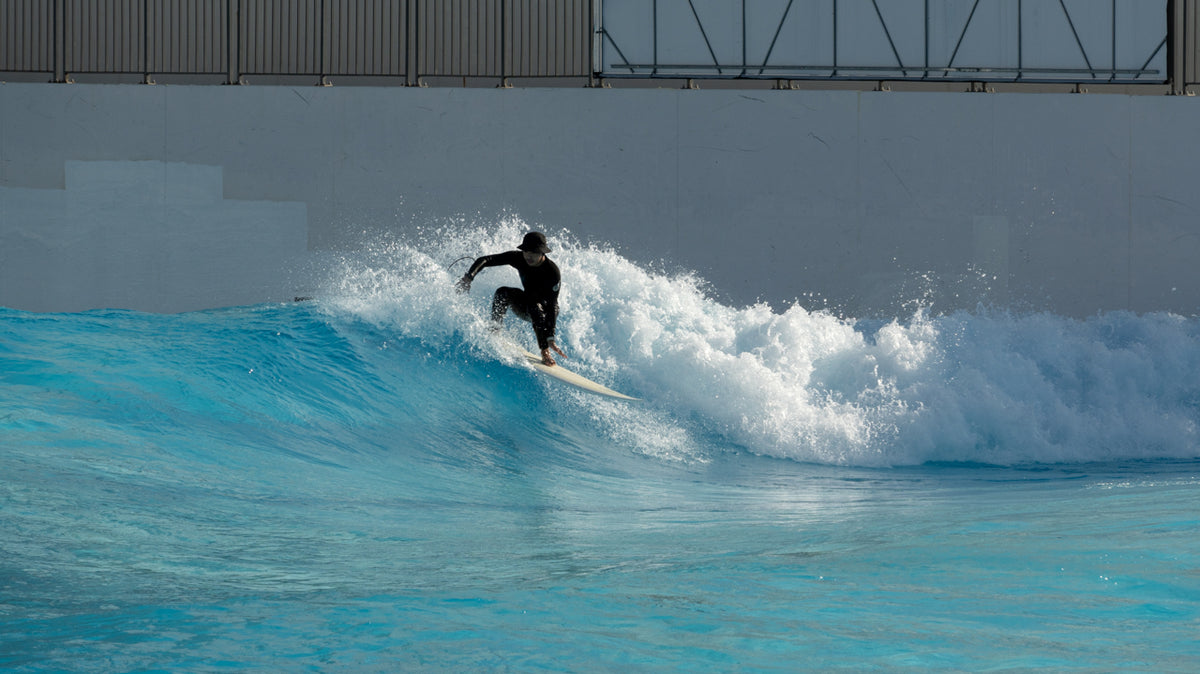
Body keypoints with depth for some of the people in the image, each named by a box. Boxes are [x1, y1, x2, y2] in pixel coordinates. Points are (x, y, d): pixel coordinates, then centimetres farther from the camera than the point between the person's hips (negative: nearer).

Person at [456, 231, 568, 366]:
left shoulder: (552, 271, -30)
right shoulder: (518, 258, -17)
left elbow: (553, 305, -34)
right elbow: (484, 260, -15)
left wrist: (550, 338, -41)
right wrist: (469, 277, -34)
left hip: (545, 312, -4)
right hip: (525, 308, 4)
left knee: (535, 306, -39)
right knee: (502, 293, -24)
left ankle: (545, 352, -39)